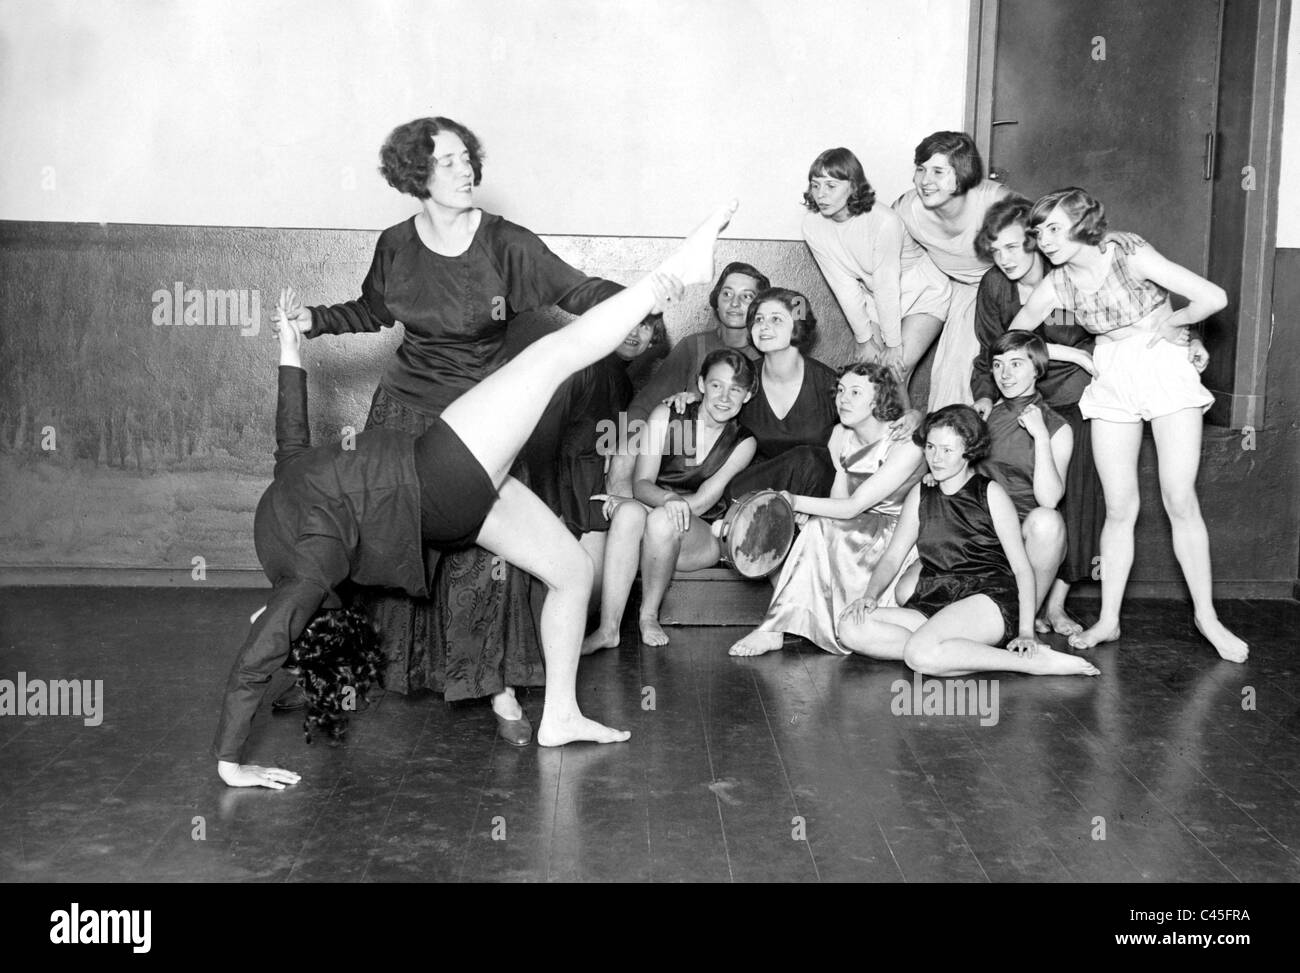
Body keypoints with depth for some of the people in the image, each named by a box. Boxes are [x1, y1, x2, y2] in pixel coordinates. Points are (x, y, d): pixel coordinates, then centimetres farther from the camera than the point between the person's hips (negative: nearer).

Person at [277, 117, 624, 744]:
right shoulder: (396, 246, -1)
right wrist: (314, 320, 4)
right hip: (406, 409, 3)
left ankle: (500, 687, 3)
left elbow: (578, 292, -15)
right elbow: (373, 311, 17)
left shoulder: (504, 244, -12)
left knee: (485, 548, -8)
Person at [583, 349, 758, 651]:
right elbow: (641, 484, -9)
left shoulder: (743, 443, 3)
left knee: (662, 520, -35)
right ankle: (608, 629, -36)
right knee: (629, 511, -35)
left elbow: (703, 501, -6)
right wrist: (669, 499, -30)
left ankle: (649, 615, -14)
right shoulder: (666, 416, 2)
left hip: (701, 538, -1)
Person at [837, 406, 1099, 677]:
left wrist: (1026, 631, -12)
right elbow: (892, 557, 14)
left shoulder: (989, 494, 3)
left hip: (989, 598, -5)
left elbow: (1022, 567, 0)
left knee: (921, 654, -36)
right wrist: (871, 594, -7)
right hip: (935, 605, 6)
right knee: (850, 628, -20)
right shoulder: (921, 495, 16)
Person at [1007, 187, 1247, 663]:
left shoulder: (1130, 258, -17)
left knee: (1180, 499, -7)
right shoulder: (1055, 286, -3)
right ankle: (1108, 620, 10)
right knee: (1119, 507, 1)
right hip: (1111, 379, 3)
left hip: (1165, 367, -3)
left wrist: (1163, 324, -5)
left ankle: (1207, 616, 5)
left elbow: (1214, 298, -18)